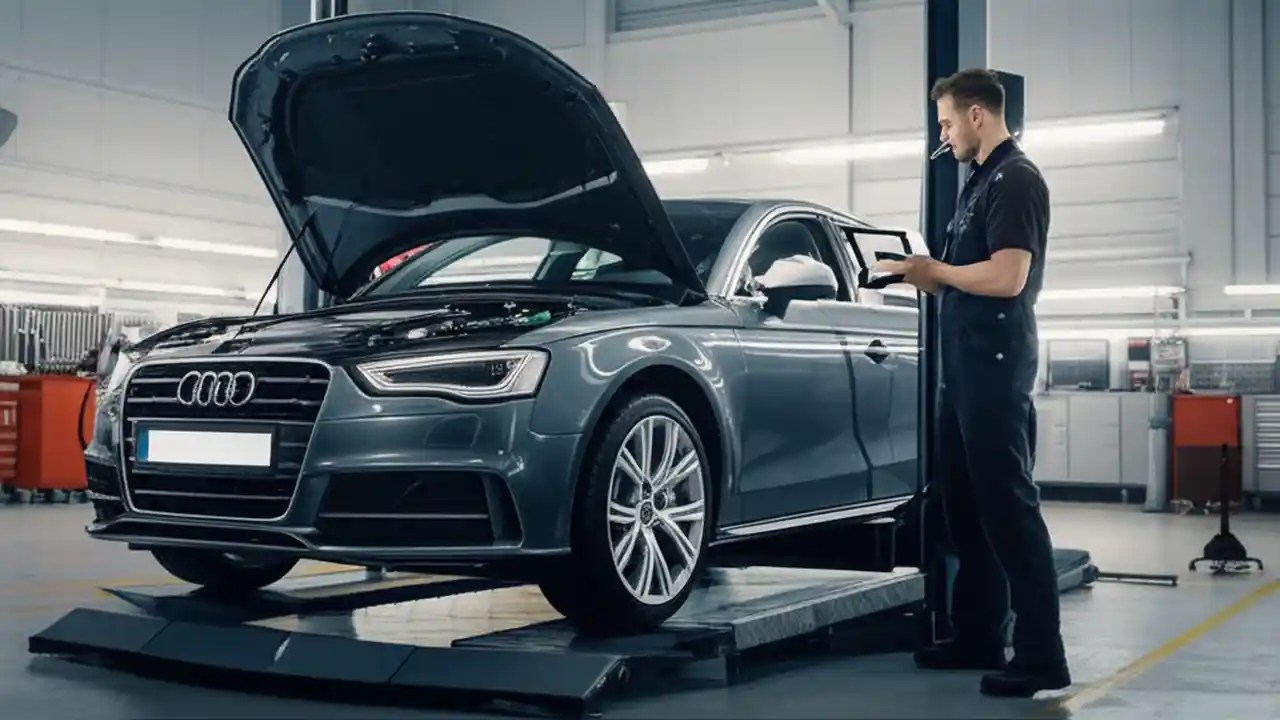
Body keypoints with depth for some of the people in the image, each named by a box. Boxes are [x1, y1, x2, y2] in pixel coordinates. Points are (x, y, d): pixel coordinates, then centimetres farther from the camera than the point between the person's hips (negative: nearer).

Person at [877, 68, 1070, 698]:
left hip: (996, 366, -10)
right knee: (965, 509, 13)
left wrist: (936, 269, -8)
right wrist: (926, 278, 8)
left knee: (1009, 508, -9)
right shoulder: (979, 182, 19)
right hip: (965, 365, 10)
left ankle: (1042, 656, -6)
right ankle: (977, 638, 22)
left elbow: (1007, 278, -21)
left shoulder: (1016, 179, -11)